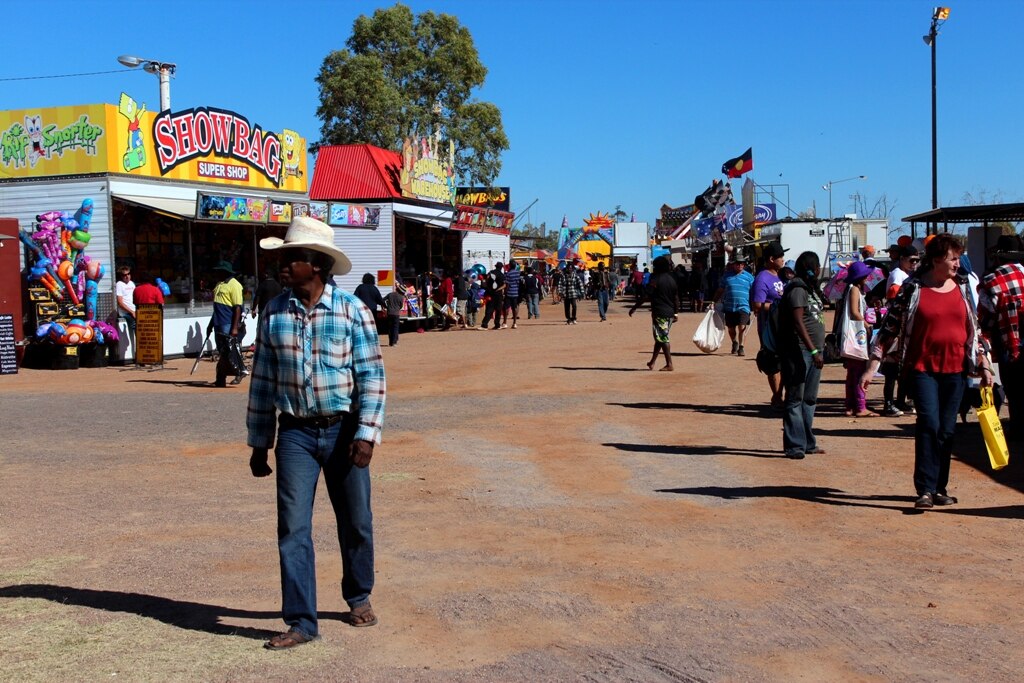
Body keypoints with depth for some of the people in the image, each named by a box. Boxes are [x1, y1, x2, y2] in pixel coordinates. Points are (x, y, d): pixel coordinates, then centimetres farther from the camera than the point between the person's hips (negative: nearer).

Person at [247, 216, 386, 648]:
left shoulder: (352, 310, -7)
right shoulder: (274, 313, 2)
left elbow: (371, 376, -7)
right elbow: (262, 380, 7)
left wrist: (367, 434, -15)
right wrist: (258, 443, 7)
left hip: (343, 430, -1)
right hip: (296, 433, 2)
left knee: (355, 522, 11)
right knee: (293, 528, -4)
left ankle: (359, 597, 35)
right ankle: (301, 622, 4)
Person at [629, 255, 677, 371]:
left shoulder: (656, 279, -11)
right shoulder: (672, 280, 10)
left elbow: (645, 295, -15)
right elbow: (675, 298, 15)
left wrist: (633, 308, -10)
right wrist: (675, 313, 23)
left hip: (659, 313, -7)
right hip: (670, 313, 7)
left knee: (663, 338, -5)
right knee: (661, 337, 15)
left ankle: (669, 364, -9)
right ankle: (652, 361, 24)